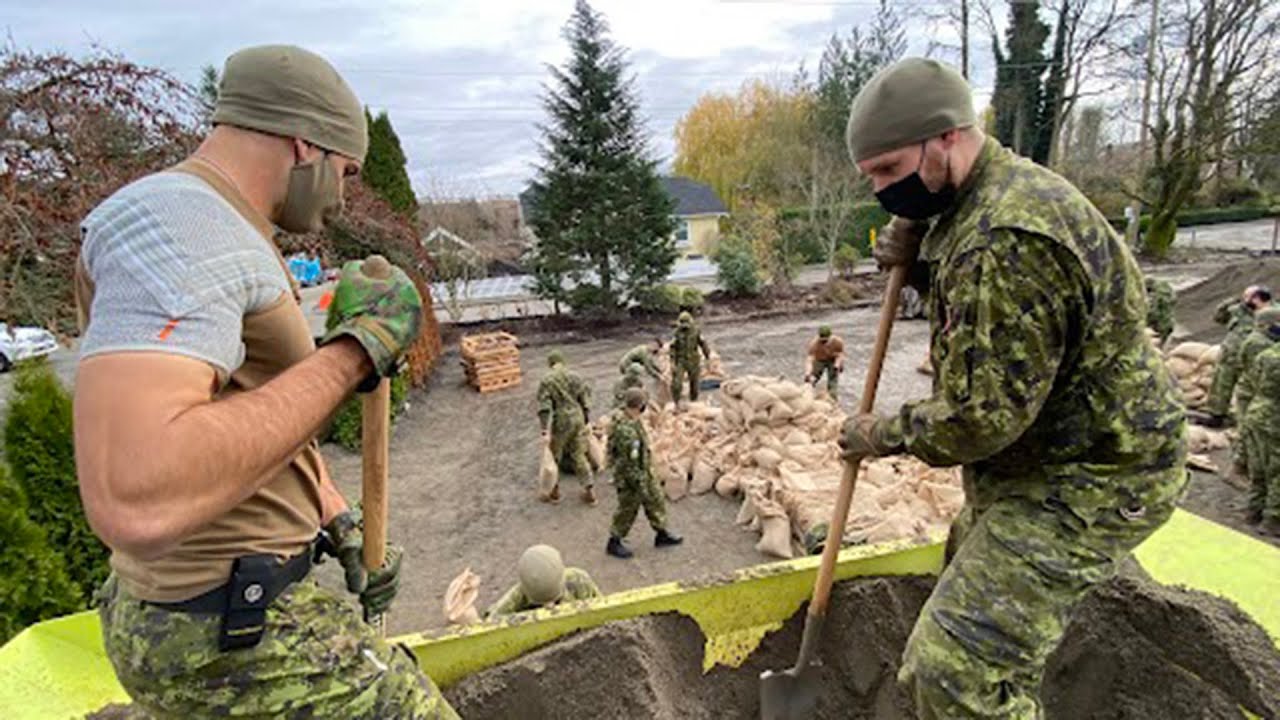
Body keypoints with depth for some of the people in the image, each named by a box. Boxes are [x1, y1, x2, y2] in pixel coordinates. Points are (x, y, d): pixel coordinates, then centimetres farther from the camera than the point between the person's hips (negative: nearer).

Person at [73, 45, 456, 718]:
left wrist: (340, 527, 11)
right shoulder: (177, 220, -22)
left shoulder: (223, 238, 12)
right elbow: (135, 501, -37)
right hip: (229, 633, -10)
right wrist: (357, 349, -29)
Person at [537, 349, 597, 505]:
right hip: (578, 418, 4)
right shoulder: (575, 377, 4)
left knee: (553, 455, 15)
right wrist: (587, 421, 16)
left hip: (561, 422, -4)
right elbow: (585, 401, 7)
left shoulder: (546, 382, -8)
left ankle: (554, 490, 25)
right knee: (579, 454, 15)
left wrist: (545, 431, -14)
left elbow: (544, 407, -14)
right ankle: (589, 490, 15)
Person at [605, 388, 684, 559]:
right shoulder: (626, 430, -35)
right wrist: (640, 485, -20)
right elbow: (629, 463, -29)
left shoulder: (629, 419, -3)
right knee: (627, 510, 9)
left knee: (656, 500, 21)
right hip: (630, 477, -9)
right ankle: (614, 543, 28)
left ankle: (662, 534, 39)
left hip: (644, 472, 10)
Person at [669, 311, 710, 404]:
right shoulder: (677, 332, -6)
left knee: (694, 383, 10)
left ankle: (693, 402, 28)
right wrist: (672, 362, -10)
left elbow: (703, 344, 2)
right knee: (676, 383, -11)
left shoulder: (696, 331, -5)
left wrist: (708, 357, 1)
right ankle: (675, 403, 3)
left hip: (693, 361, 1)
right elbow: (672, 347, -5)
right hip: (680, 361, -1)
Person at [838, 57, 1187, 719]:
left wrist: (886, 435, -11)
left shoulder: (1009, 239, -30)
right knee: (971, 574, 30)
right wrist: (912, 252, 1)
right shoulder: (977, 202, 4)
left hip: (1085, 479, -11)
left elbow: (981, 417, -29)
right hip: (1031, 459, 11)